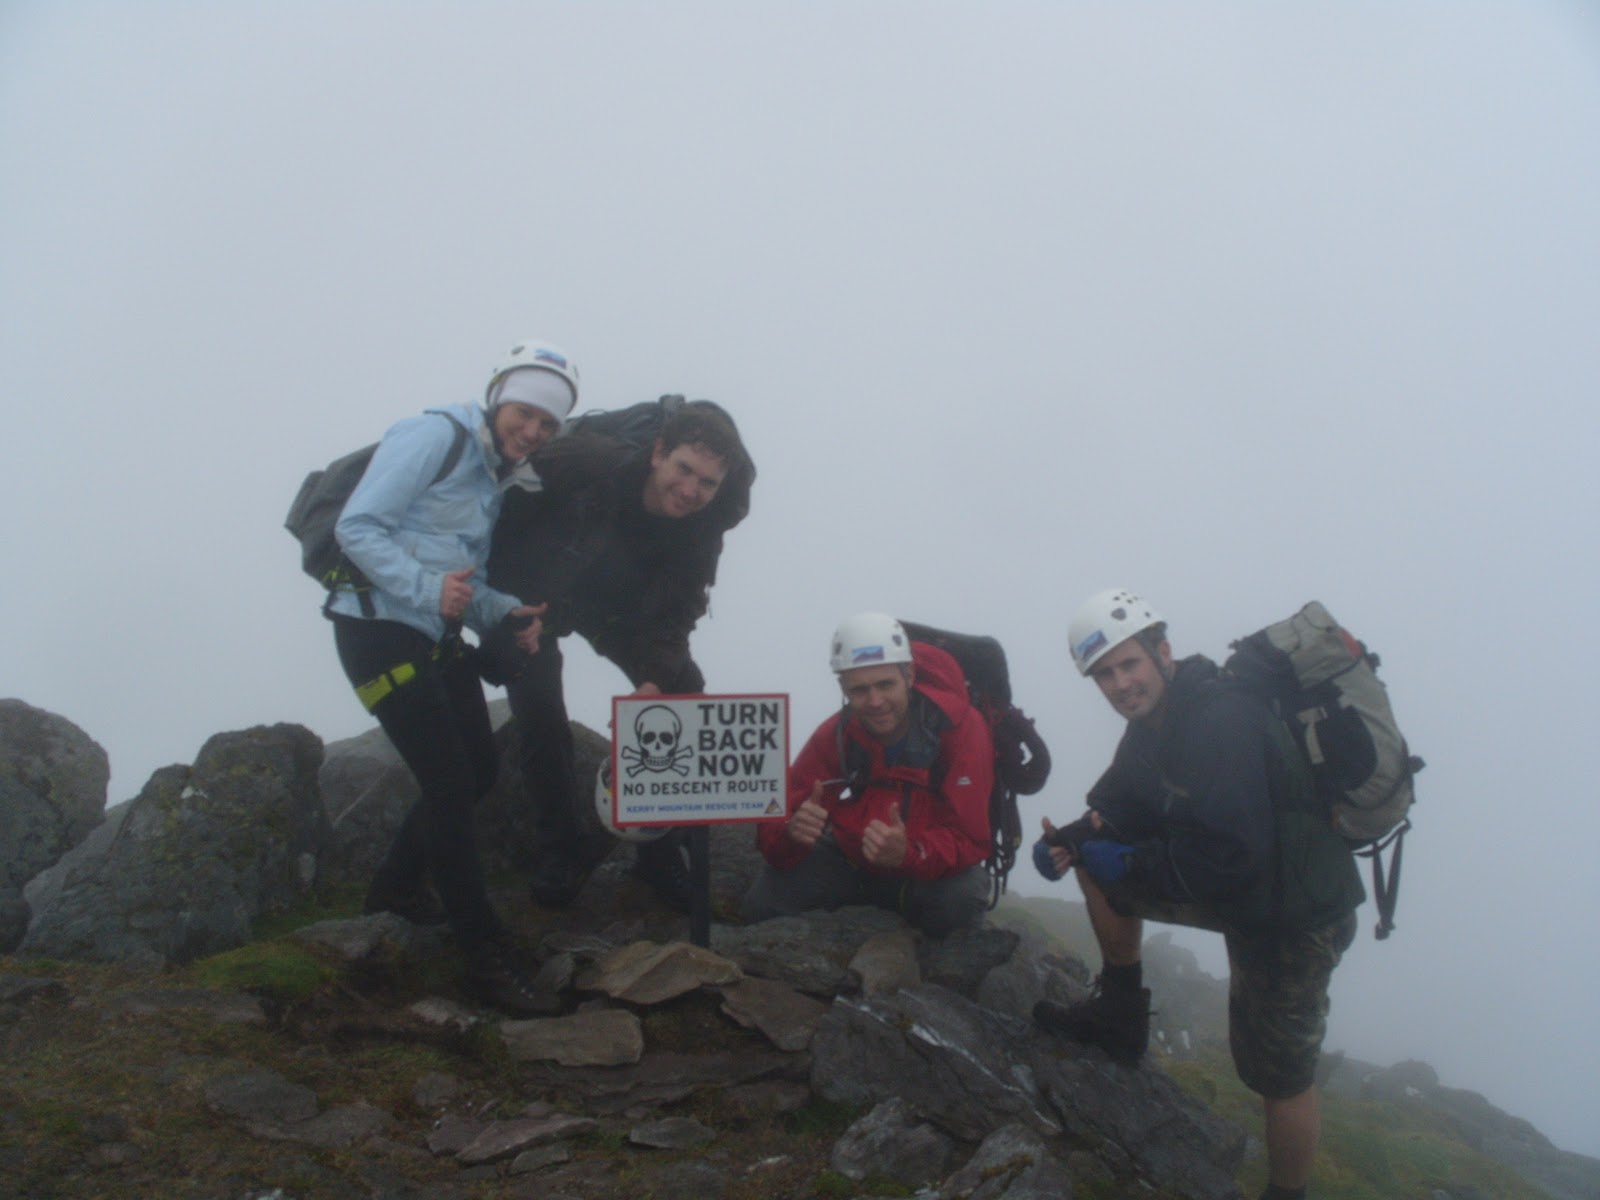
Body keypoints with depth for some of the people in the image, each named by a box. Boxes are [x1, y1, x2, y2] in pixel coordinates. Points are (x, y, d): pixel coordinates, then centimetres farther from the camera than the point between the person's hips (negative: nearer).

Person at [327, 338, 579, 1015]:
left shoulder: (496, 475, 15)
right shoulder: (436, 437, -12)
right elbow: (356, 527, -18)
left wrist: (505, 615, -1)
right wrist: (428, 587, -27)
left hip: (437, 639, 9)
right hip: (379, 630, -9)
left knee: (477, 771, 14)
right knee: (449, 782, -12)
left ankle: (397, 888, 36)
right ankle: (487, 957, -4)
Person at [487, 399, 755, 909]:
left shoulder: (701, 530, -22)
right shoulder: (585, 462, -36)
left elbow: (676, 614, -16)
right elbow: (507, 507, -26)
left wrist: (655, 679, -32)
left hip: (614, 611, 4)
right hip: (531, 596, -3)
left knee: (684, 693, -10)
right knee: (541, 719, -19)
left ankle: (662, 849, 3)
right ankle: (559, 853, 1)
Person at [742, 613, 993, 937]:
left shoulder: (961, 726, -24)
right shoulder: (833, 737, -14)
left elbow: (967, 839, -28)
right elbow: (775, 823, -15)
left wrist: (907, 853, -49)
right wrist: (791, 831, -41)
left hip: (938, 868, -2)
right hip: (851, 862, 2)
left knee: (962, 899, -35)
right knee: (766, 900, -20)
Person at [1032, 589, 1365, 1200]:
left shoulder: (1219, 723, -28)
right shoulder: (1158, 715, 1)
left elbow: (1235, 859, -33)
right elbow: (1118, 808, 10)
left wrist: (1131, 864, -22)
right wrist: (1070, 840, -10)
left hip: (1294, 917, -9)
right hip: (1238, 890, 9)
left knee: (1279, 1078, 2)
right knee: (1099, 863, 8)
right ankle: (1120, 1015, 21)